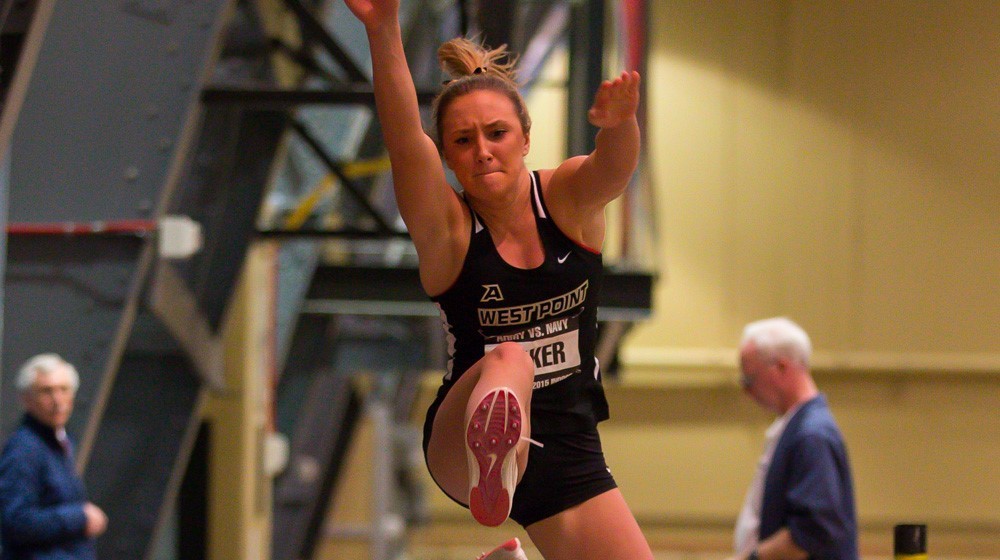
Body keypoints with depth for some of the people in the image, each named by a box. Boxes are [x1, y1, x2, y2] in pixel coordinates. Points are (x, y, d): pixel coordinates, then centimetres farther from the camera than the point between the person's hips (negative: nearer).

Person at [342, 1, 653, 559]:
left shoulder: (568, 199, -1)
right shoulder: (448, 226, -8)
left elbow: (615, 164, -24)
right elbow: (405, 141, -26)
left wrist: (620, 122, -49)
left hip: (569, 451, 4)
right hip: (460, 447, -4)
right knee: (509, 359, -36)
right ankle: (489, 457, -70)